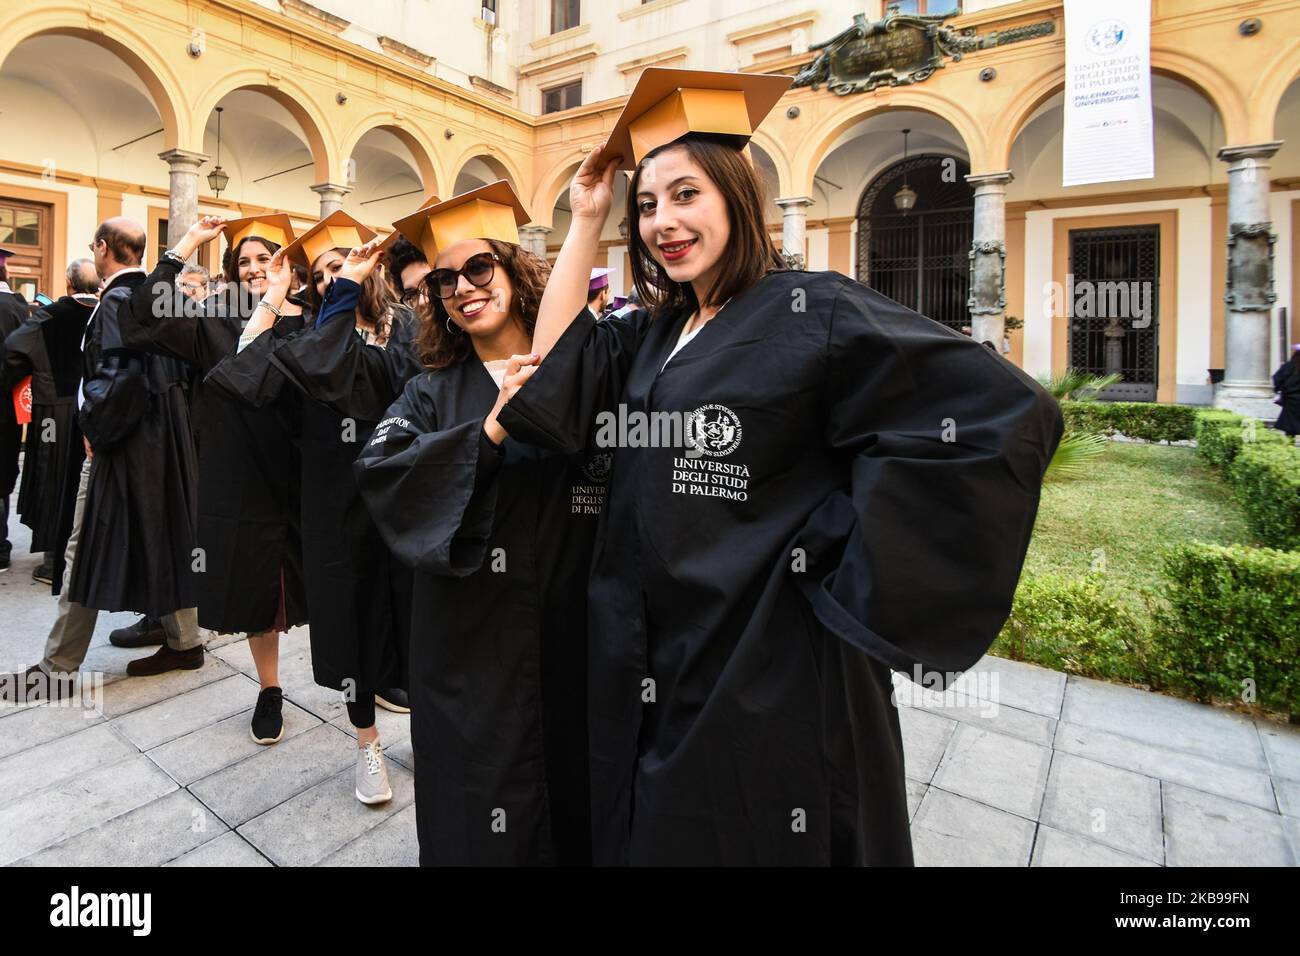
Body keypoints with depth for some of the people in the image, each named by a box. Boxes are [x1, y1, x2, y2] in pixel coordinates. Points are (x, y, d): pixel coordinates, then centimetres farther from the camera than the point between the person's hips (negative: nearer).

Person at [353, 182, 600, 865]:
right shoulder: (432, 393, 4)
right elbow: (377, 473, -14)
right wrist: (488, 432, -23)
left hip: (570, 635, 0)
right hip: (469, 648, 1)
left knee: (571, 797, 17)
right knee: (479, 823, 14)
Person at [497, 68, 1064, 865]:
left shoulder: (810, 311, -14)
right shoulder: (651, 335, 9)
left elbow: (1007, 413, -20)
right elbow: (552, 378, -2)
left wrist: (853, 571, -19)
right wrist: (586, 222, 1)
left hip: (770, 679, -6)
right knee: (654, 837, 23)